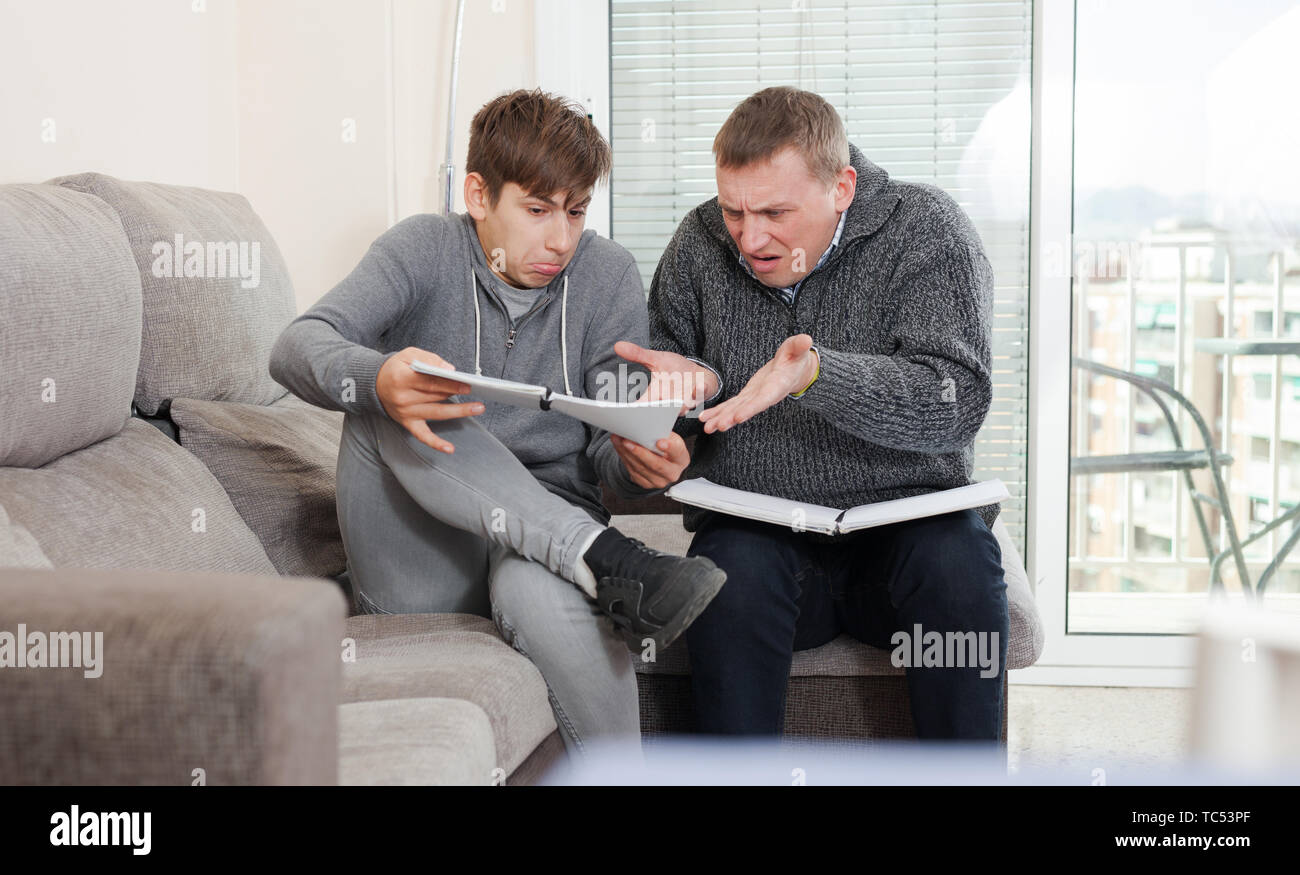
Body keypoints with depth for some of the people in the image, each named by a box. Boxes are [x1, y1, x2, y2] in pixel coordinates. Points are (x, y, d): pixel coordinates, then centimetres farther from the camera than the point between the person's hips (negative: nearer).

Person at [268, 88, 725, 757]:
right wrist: (378, 381, -40)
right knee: (384, 396, -28)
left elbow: (612, 441, 3)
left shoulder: (607, 275, 3)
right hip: (418, 565, 1)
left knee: (541, 595, -38)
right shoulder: (425, 249, -1)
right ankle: (608, 562, -36)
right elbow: (296, 347, -17)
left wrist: (640, 463, -24)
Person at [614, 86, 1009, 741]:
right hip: (754, 532, 1)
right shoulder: (700, 245, 4)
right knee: (732, 571, -31)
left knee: (958, 559, -32)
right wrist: (692, 387, -10)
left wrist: (817, 374, -35)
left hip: (904, 520, -1)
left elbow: (959, 401, -19)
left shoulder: (925, 228, -6)